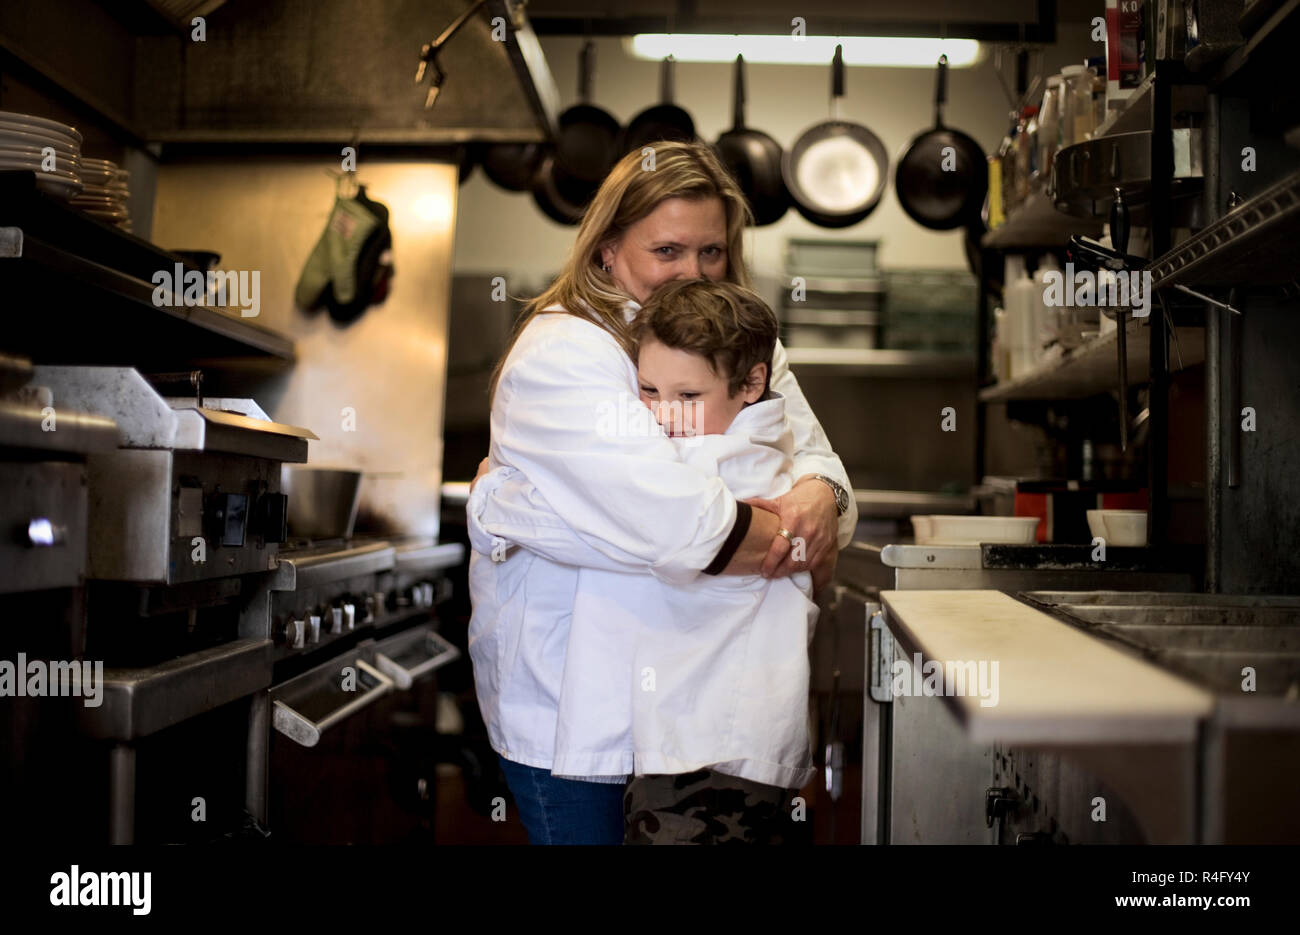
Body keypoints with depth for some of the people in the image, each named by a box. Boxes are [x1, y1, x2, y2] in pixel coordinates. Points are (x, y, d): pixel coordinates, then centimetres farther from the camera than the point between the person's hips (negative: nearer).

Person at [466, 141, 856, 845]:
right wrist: (803, 548, -16)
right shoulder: (561, 355, -20)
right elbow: (676, 523, -30)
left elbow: (809, 450, 2)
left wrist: (817, 495, -23)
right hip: (571, 701, -7)